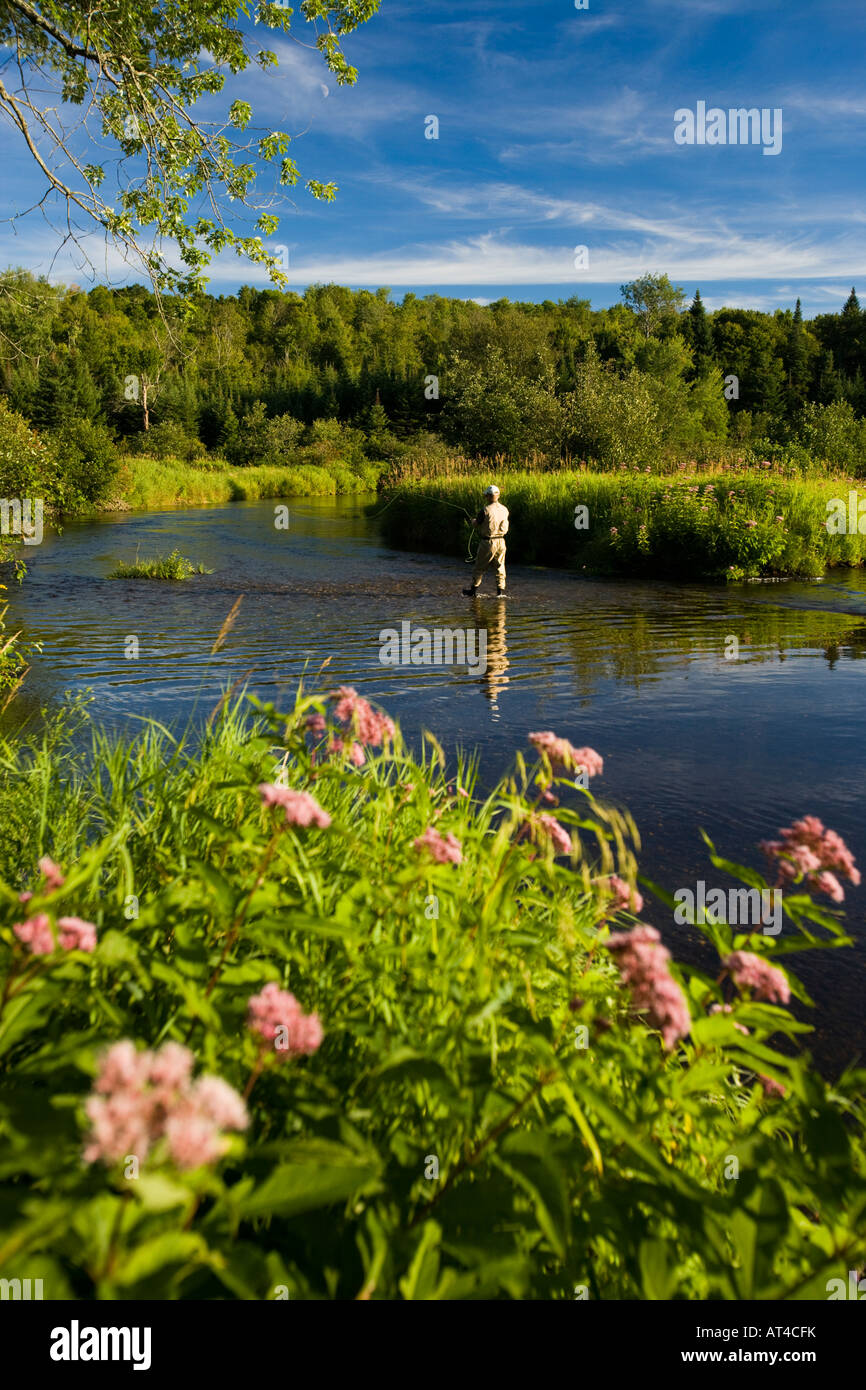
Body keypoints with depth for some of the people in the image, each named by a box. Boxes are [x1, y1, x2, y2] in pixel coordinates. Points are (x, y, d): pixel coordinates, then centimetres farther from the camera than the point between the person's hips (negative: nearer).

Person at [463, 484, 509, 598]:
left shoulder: (485, 510, -15)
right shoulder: (505, 510, 2)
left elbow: (476, 525, -7)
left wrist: (473, 521, 18)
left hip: (488, 542, -5)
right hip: (501, 541, 5)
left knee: (479, 567, 8)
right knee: (500, 567, 10)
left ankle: (473, 589, 17)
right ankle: (501, 591, 7)